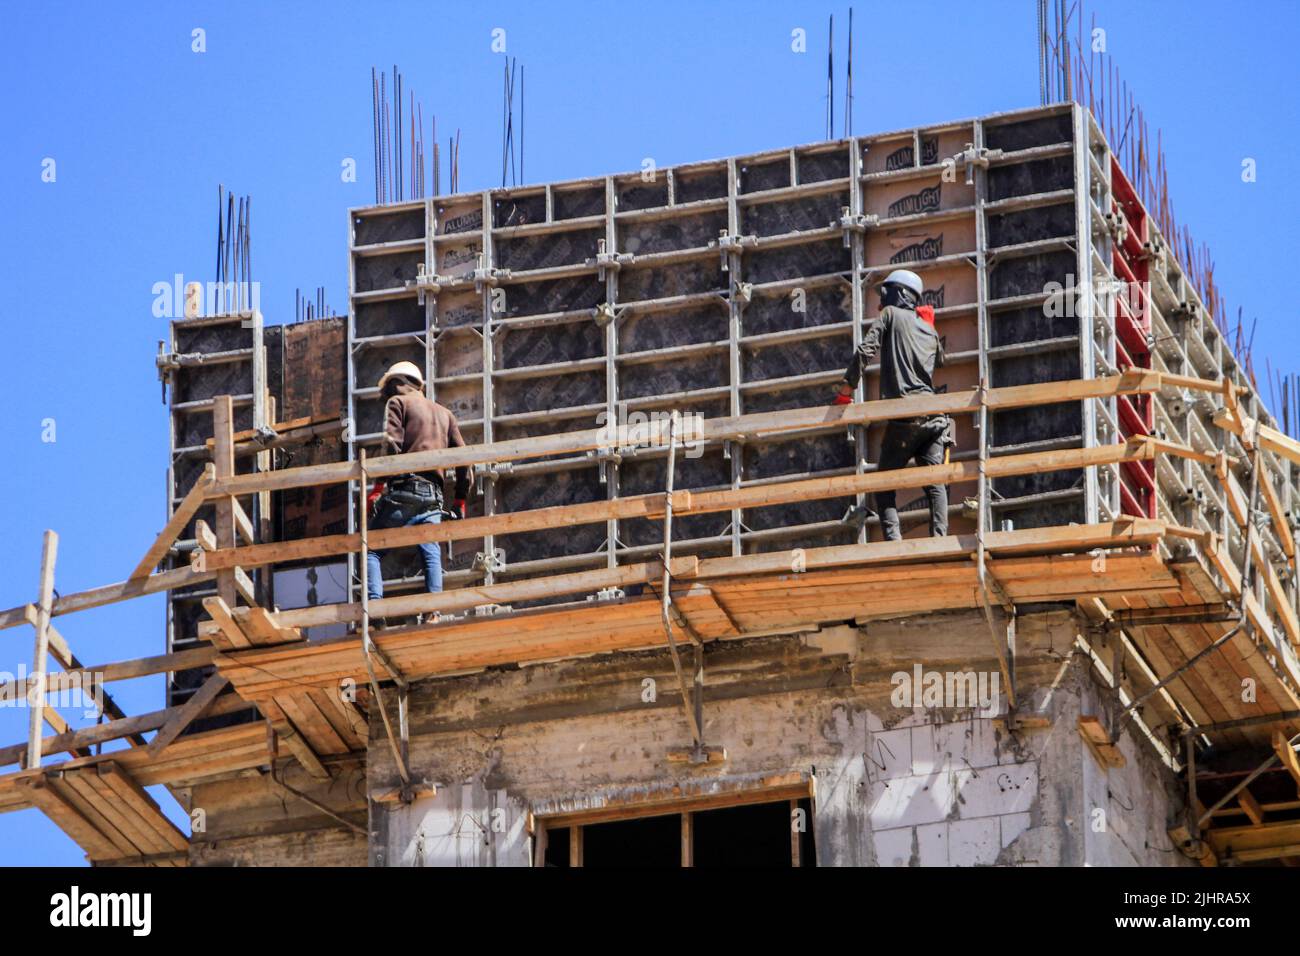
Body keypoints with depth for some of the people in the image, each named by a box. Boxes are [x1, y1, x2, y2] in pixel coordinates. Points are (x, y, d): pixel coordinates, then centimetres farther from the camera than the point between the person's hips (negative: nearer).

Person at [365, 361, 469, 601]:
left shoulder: (397, 402, 7)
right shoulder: (444, 413, 23)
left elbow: (392, 445, -8)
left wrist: (377, 488, -10)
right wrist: (460, 501, 22)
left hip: (404, 490, -5)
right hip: (433, 496, 5)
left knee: (371, 549, 0)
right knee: (431, 553, 6)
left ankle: (374, 605, -17)